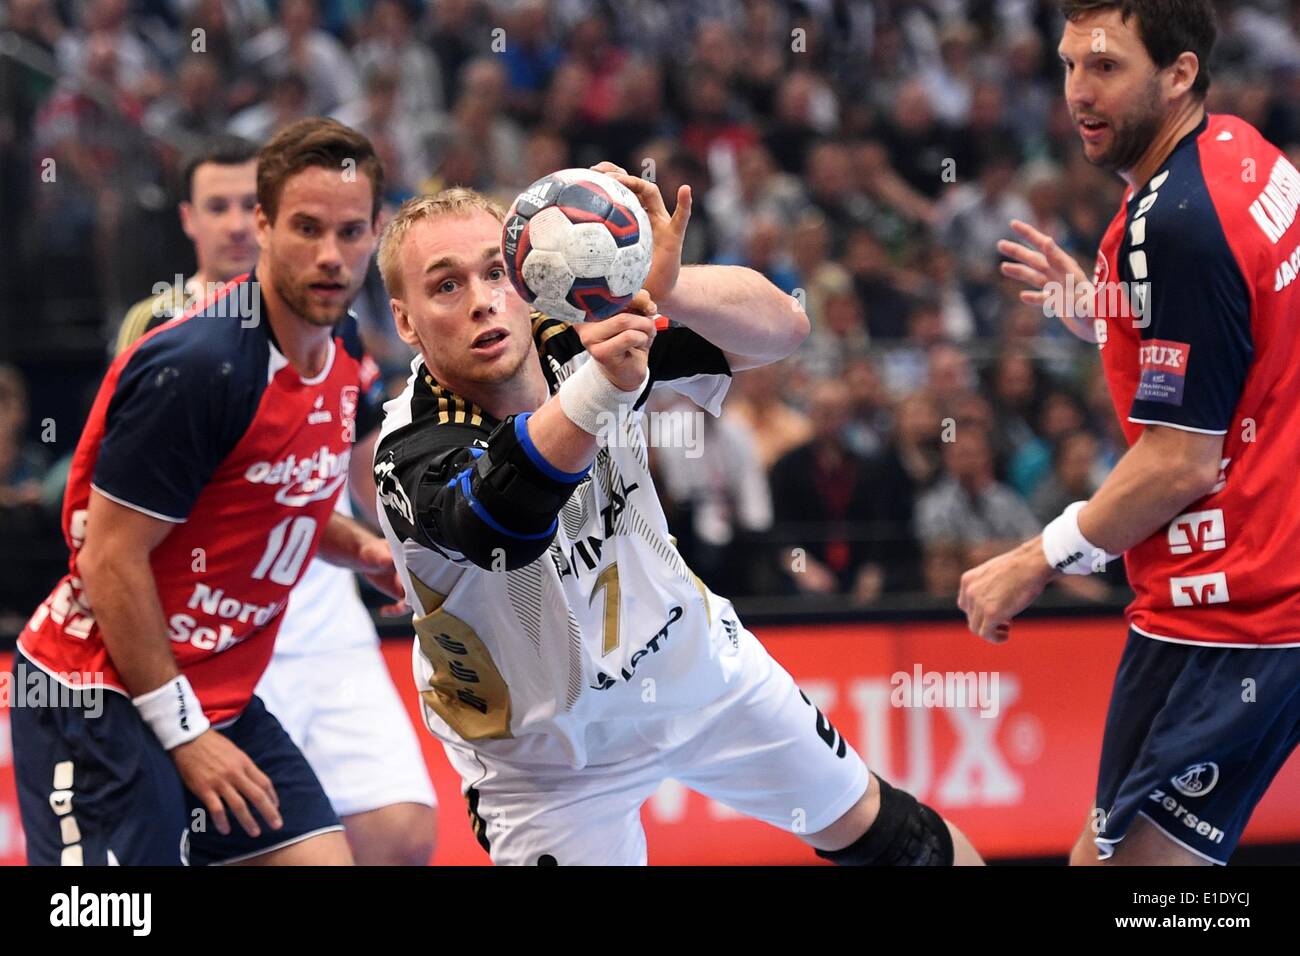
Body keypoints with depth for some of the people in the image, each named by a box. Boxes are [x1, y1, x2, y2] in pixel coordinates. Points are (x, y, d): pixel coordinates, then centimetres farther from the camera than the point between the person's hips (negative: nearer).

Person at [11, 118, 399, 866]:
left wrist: (363, 549, 3)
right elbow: (111, 561, -19)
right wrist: (181, 732, -17)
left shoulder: (341, 350, 5)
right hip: (103, 701, -8)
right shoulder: (194, 367, -21)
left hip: (221, 698, 8)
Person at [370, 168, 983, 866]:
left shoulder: (573, 340, -18)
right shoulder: (413, 455, -31)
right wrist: (604, 384, -71)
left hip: (696, 658, 4)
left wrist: (664, 290, -43)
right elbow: (505, 522, -53)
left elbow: (781, 326, -20)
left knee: (864, 824, 18)